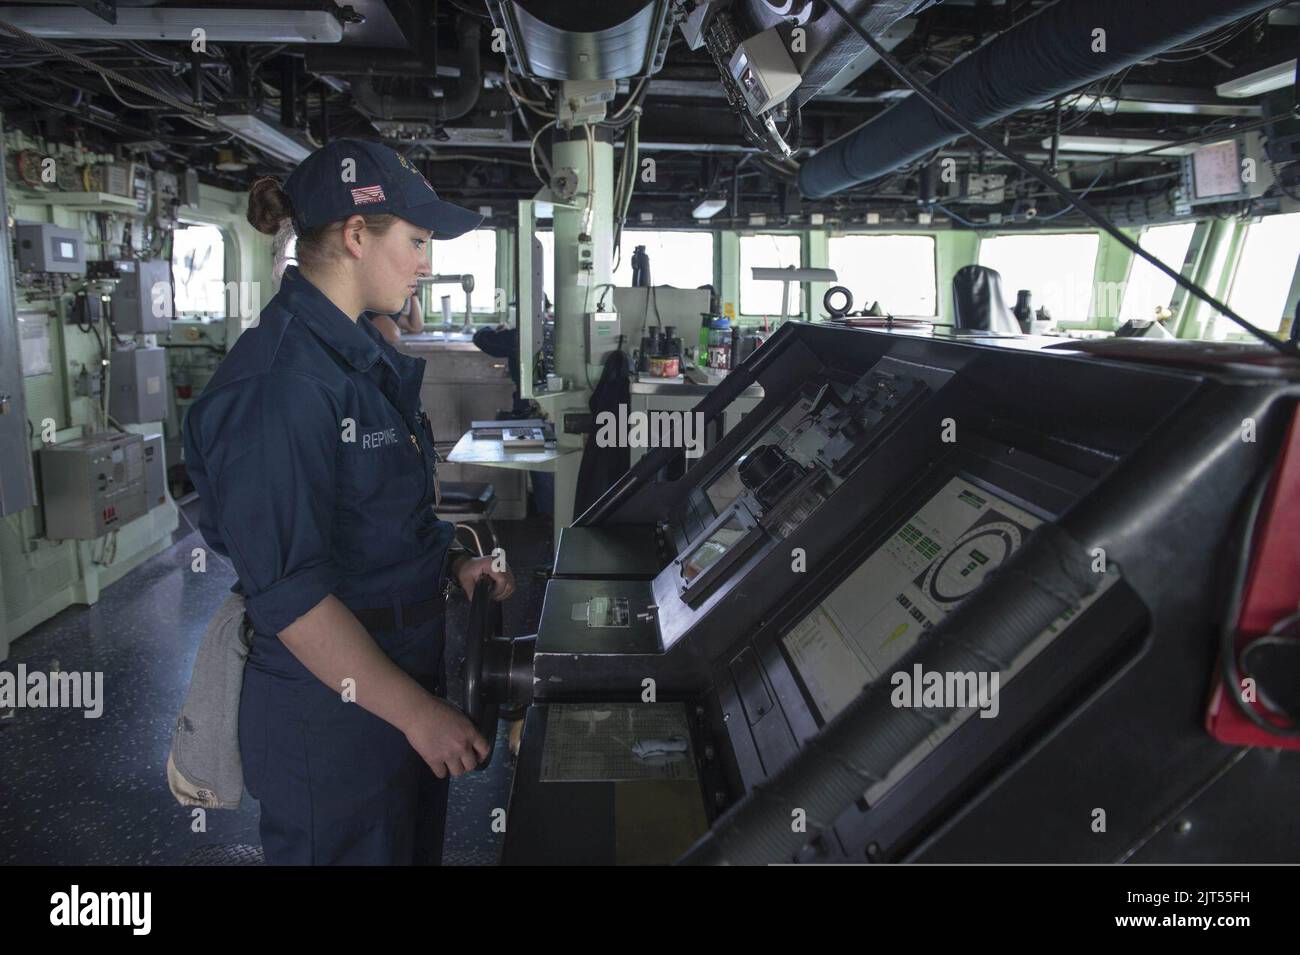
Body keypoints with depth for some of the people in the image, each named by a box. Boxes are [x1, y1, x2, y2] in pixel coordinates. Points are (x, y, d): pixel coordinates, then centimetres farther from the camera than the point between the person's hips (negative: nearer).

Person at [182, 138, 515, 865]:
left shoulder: (365, 355, 6)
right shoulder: (279, 378, -23)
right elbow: (288, 591, -25)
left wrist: (453, 562, 4)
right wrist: (416, 711, -22)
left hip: (404, 666, 9)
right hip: (333, 712, -9)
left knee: (416, 844, 24)